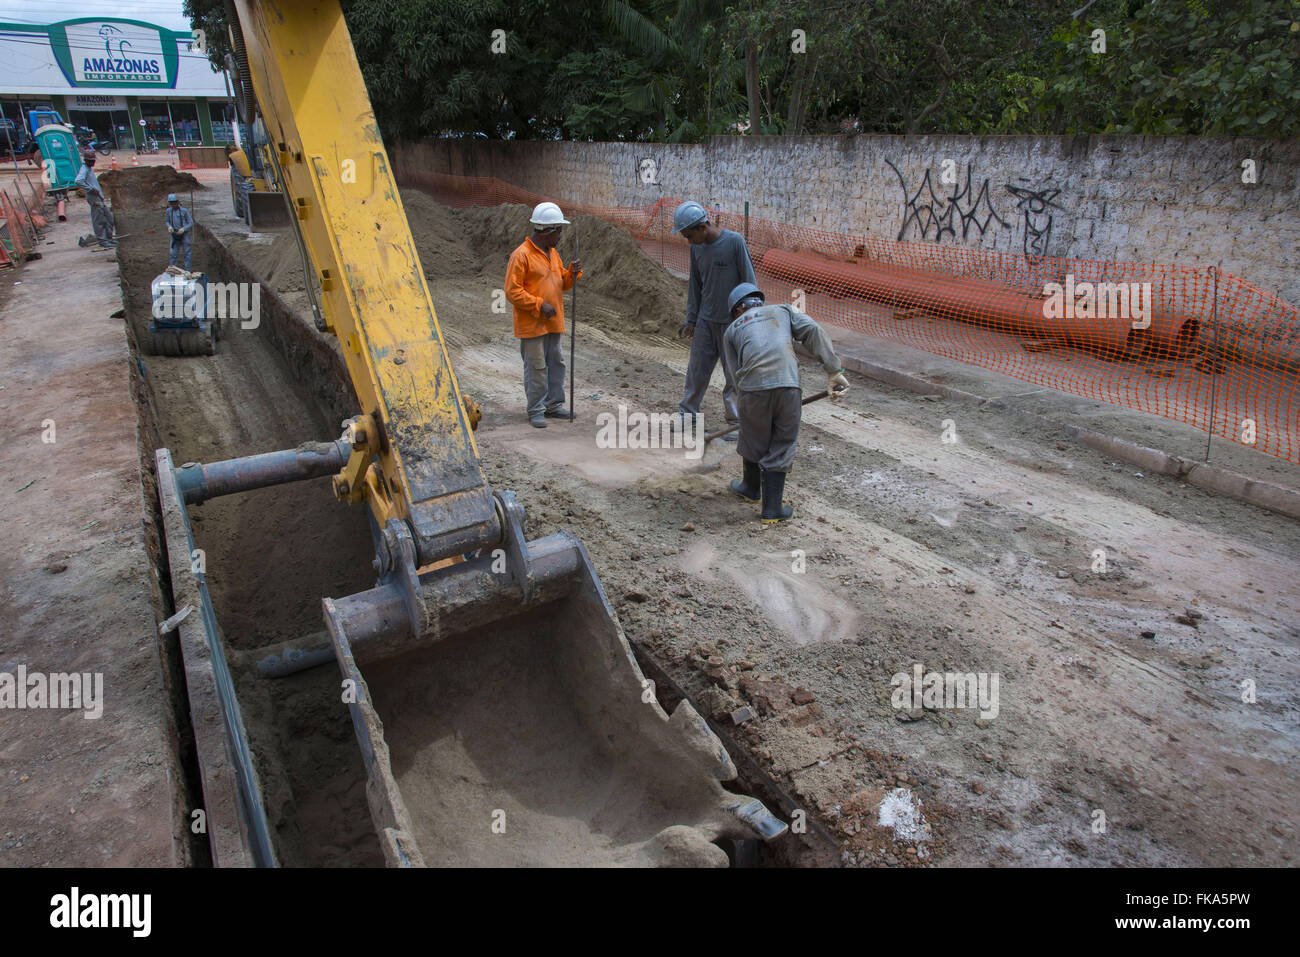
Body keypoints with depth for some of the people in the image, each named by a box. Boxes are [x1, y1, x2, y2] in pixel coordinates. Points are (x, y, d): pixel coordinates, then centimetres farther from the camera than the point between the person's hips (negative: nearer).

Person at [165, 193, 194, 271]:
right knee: (173, 254, 2)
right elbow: (167, 222, 15)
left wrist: (183, 229, -24)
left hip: (184, 234, -3)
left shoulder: (184, 211, -10)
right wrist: (169, 227, -9)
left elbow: (191, 223, -8)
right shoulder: (169, 211, 2)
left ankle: (187, 271, 12)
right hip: (174, 235, 3)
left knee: (187, 253, 3)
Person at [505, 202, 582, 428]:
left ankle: (554, 405, 23)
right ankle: (536, 411, 6)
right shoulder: (521, 255, -13)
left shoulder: (552, 253, 13)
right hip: (532, 324, -8)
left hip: (553, 323, 8)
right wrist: (539, 305, -20)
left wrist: (572, 273, -1)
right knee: (536, 368, -3)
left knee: (556, 364, 12)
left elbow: (562, 283, 20)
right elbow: (512, 291, -15)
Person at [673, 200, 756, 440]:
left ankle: (736, 422, 13)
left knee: (734, 373, 2)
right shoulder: (696, 247, 3)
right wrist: (691, 319, 10)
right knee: (697, 369, 11)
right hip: (706, 320, 5)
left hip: (732, 321, -5)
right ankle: (688, 412, 27)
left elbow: (749, 281, -11)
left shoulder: (735, 242, -14)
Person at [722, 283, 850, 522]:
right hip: (788, 385, 0)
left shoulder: (732, 330, 24)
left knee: (753, 441, 21)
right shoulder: (783, 310, 25)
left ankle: (751, 488, 44)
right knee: (781, 447, 12)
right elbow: (813, 332, 8)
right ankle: (772, 508, 17)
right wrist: (833, 371, 3)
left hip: (753, 387, 0)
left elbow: (738, 373, 16)